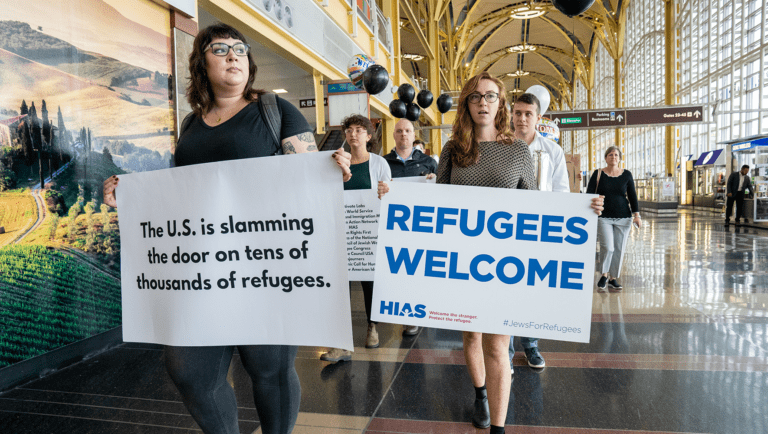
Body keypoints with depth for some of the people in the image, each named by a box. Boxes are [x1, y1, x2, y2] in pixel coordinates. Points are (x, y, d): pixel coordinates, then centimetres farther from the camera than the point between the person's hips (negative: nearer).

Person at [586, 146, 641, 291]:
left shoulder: (626, 175, 7)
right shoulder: (598, 174, 2)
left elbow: (632, 196, 10)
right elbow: (589, 195, 0)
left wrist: (636, 215, 3)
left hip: (623, 218, 2)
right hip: (603, 217, -2)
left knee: (619, 249, 3)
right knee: (607, 247, -13)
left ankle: (613, 278, 18)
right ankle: (604, 275, 10)